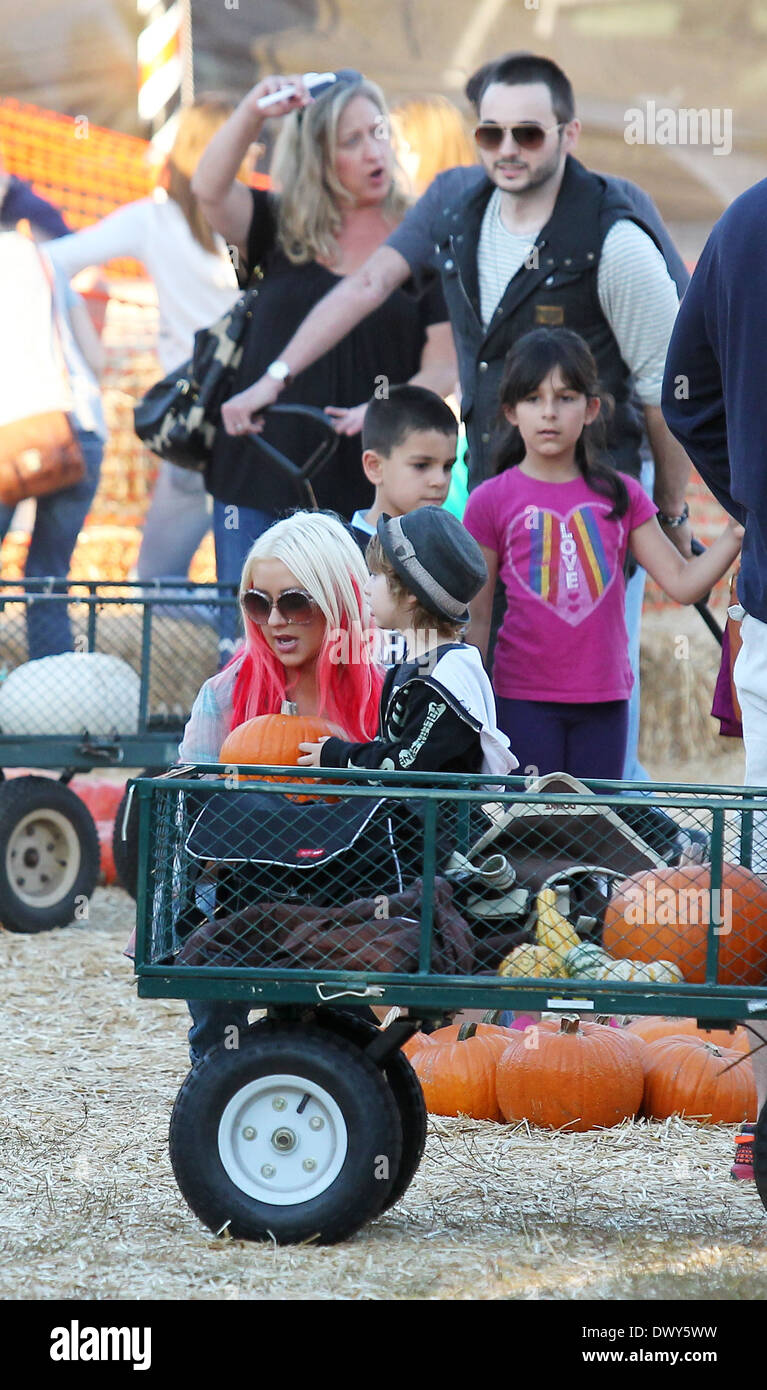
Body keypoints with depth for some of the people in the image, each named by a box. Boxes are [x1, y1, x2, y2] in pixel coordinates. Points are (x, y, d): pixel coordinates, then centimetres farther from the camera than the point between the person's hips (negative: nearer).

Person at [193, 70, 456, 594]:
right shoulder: (280, 228, 8)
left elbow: (442, 365, 0)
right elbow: (210, 189, -11)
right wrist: (252, 114, -26)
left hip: (369, 491, -1)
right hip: (263, 482, 1)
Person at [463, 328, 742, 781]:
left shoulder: (620, 496, 6)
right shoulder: (491, 501, -1)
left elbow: (683, 583, 5)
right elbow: (476, 615, 2)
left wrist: (735, 535, -8)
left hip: (604, 694, 2)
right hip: (525, 699, -2)